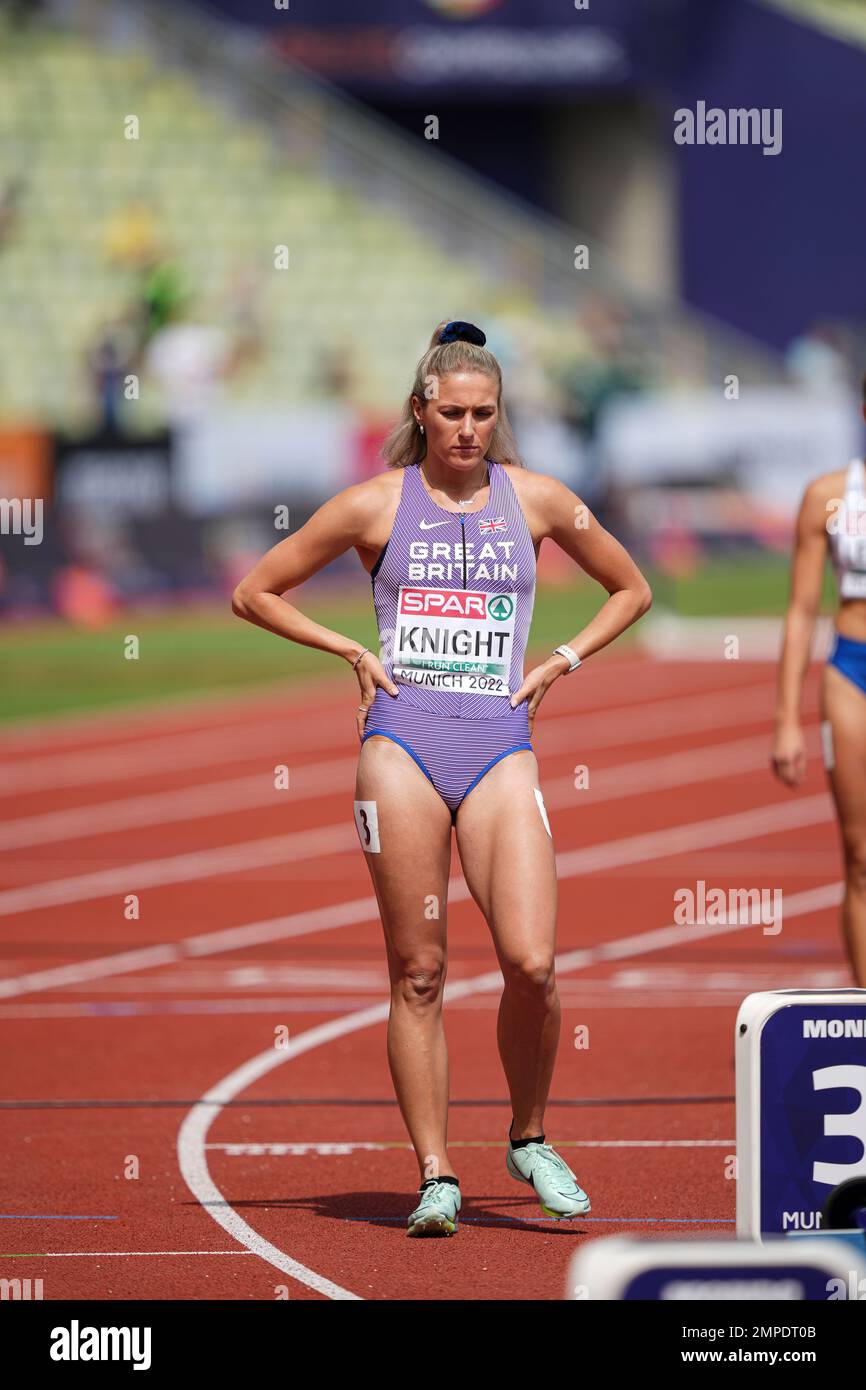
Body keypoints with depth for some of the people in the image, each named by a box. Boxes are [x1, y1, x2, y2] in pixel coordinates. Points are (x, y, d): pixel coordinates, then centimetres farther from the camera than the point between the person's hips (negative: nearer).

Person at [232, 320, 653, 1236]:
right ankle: (435, 1176, 2)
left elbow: (631, 590, 23)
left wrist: (563, 661, 10)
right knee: (418, 973, -2)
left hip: (500, 747, 1)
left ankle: (529, 1138, 9)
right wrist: (353, 653, 5)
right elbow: (254, 594, 14)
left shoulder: (537, 500, 9)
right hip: (403, 746, -1)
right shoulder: (376, 504, 6)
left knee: (531, 961, -13)